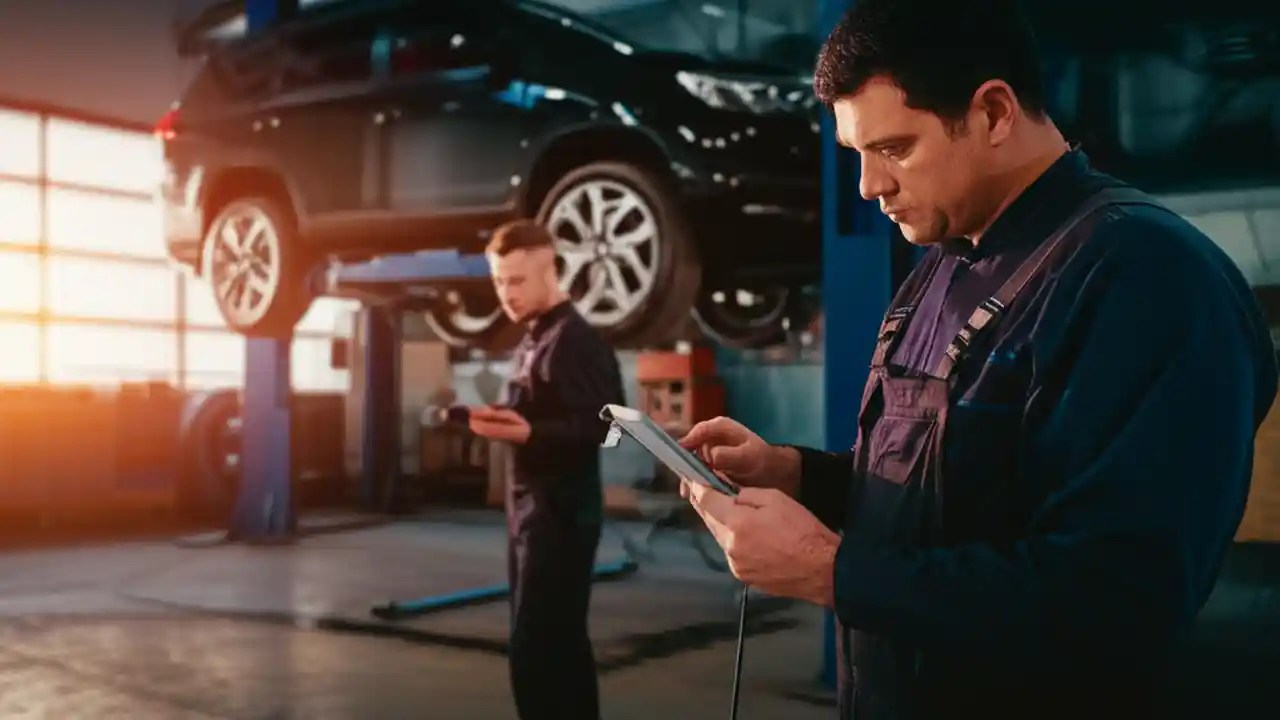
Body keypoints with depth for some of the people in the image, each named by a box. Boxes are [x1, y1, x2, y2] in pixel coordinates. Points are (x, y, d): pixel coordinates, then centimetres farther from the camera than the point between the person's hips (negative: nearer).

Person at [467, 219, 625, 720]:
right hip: (531, 507, 10)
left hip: (560, 510, -10)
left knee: (535, 647, -9)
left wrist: (527, 432, -30)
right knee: (561, 642, 15)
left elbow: (601, 426, -21)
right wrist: (502, 421, 4)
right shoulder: (531, 341, 16)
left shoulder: (576, 340, -13)